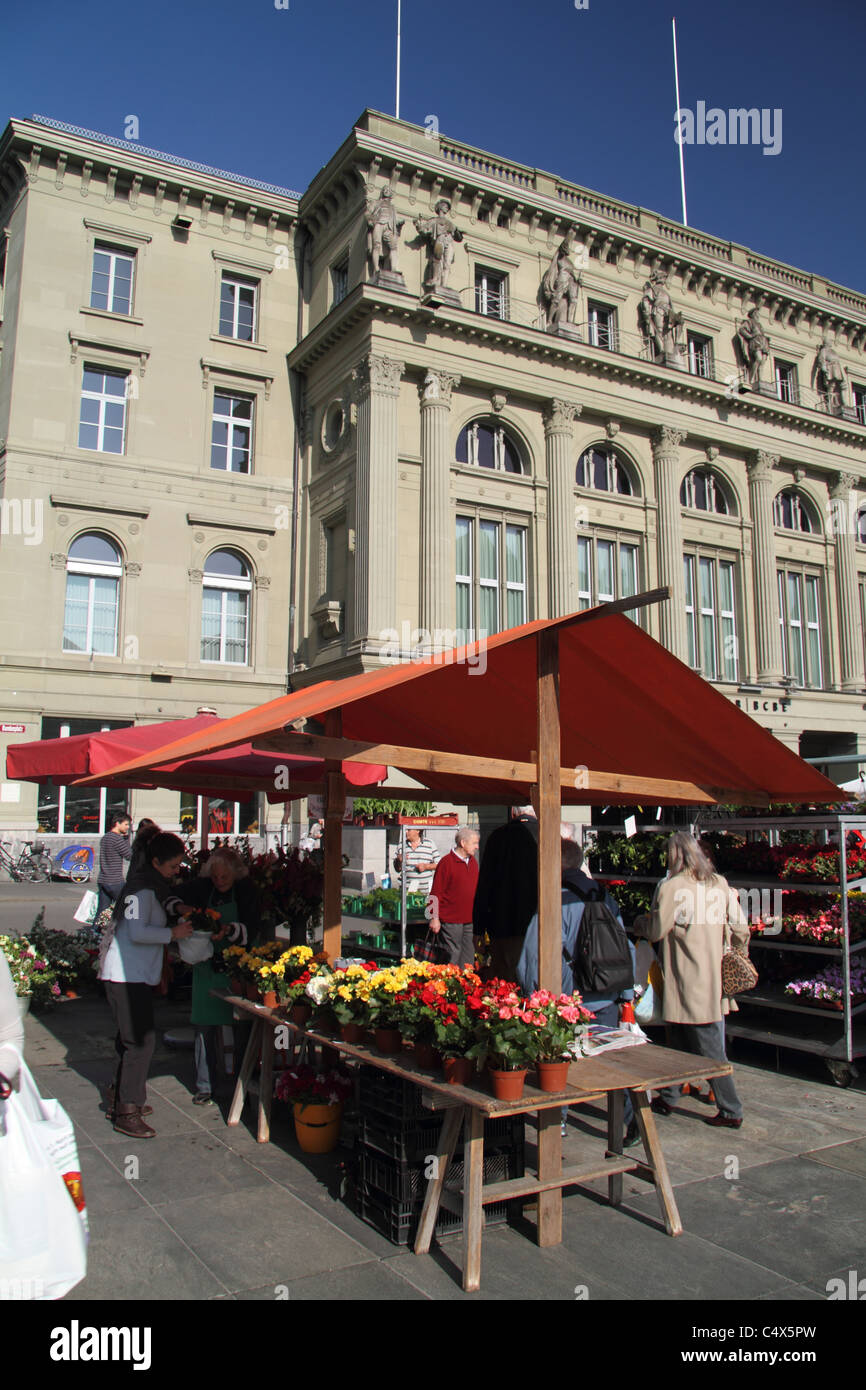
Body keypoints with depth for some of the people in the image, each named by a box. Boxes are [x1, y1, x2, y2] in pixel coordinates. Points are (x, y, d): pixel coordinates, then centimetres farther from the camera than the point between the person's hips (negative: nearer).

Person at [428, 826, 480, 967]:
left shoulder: (473, 861, 12)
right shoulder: (446, 862, -10)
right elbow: (435, 893, -11)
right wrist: (435, 918, -13)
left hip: (470, 919, 7)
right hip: (451, 920, -7)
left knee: (469, 958, 9)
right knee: (453, 956, -2)